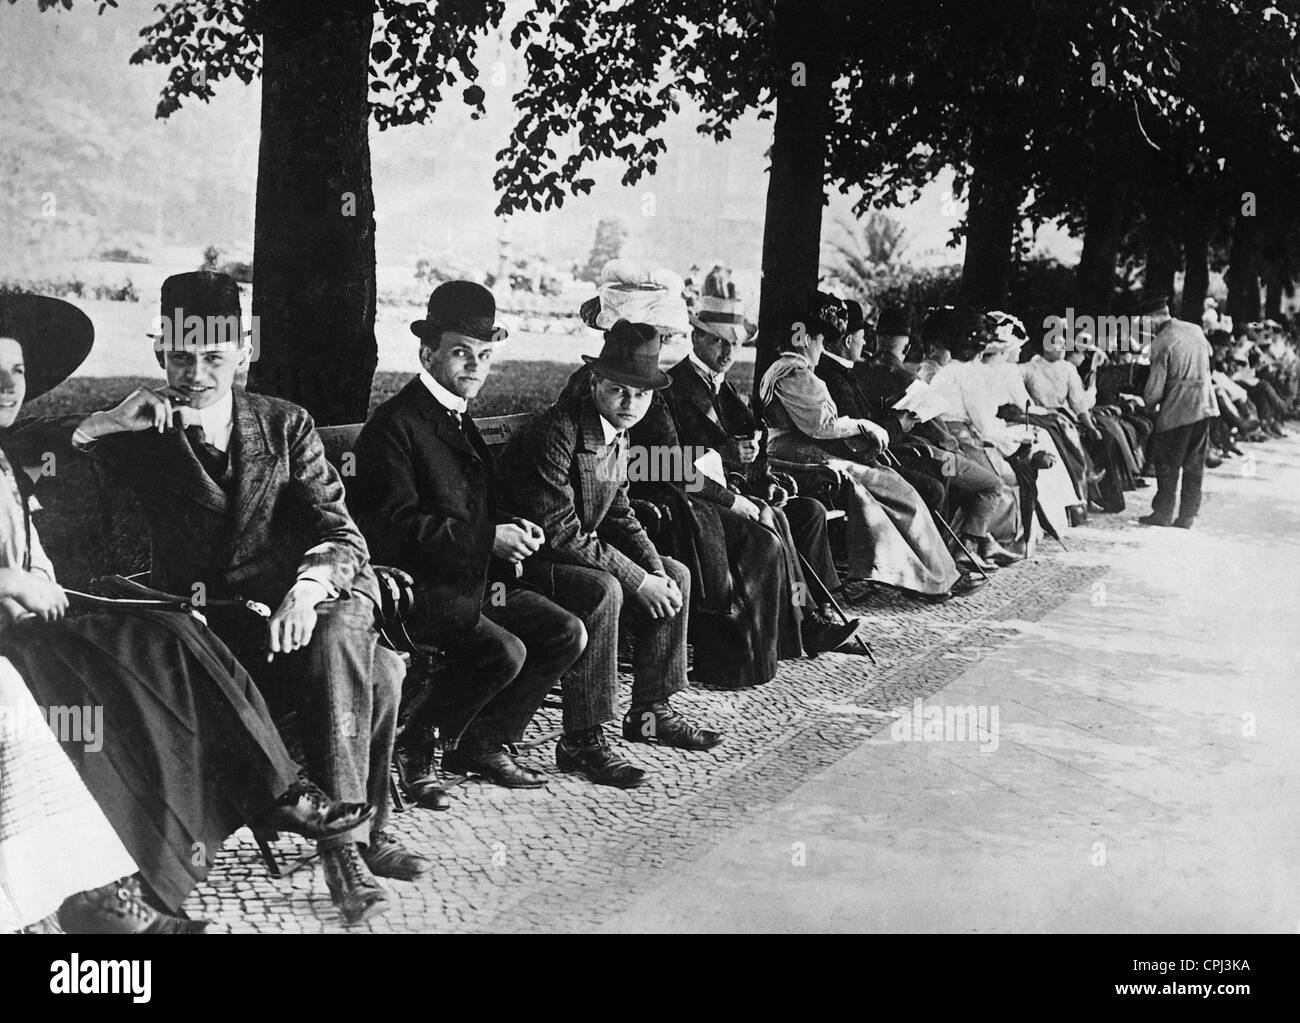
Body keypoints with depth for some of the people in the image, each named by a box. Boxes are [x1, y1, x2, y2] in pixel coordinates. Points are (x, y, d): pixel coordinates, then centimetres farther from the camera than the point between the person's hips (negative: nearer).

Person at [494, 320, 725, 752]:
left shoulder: (617, 433, 5)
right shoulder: (556, 432, -24)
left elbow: (619, 515, 11)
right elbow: (558, 532, -28)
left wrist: (656, 571, -7)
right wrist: (637, 580, -24)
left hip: (578, 551, 10)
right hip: (523, 561, -10)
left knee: (676, 575, 4)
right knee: (603, 590, -33)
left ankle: (651, 711, 10)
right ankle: (583, 740, -25)